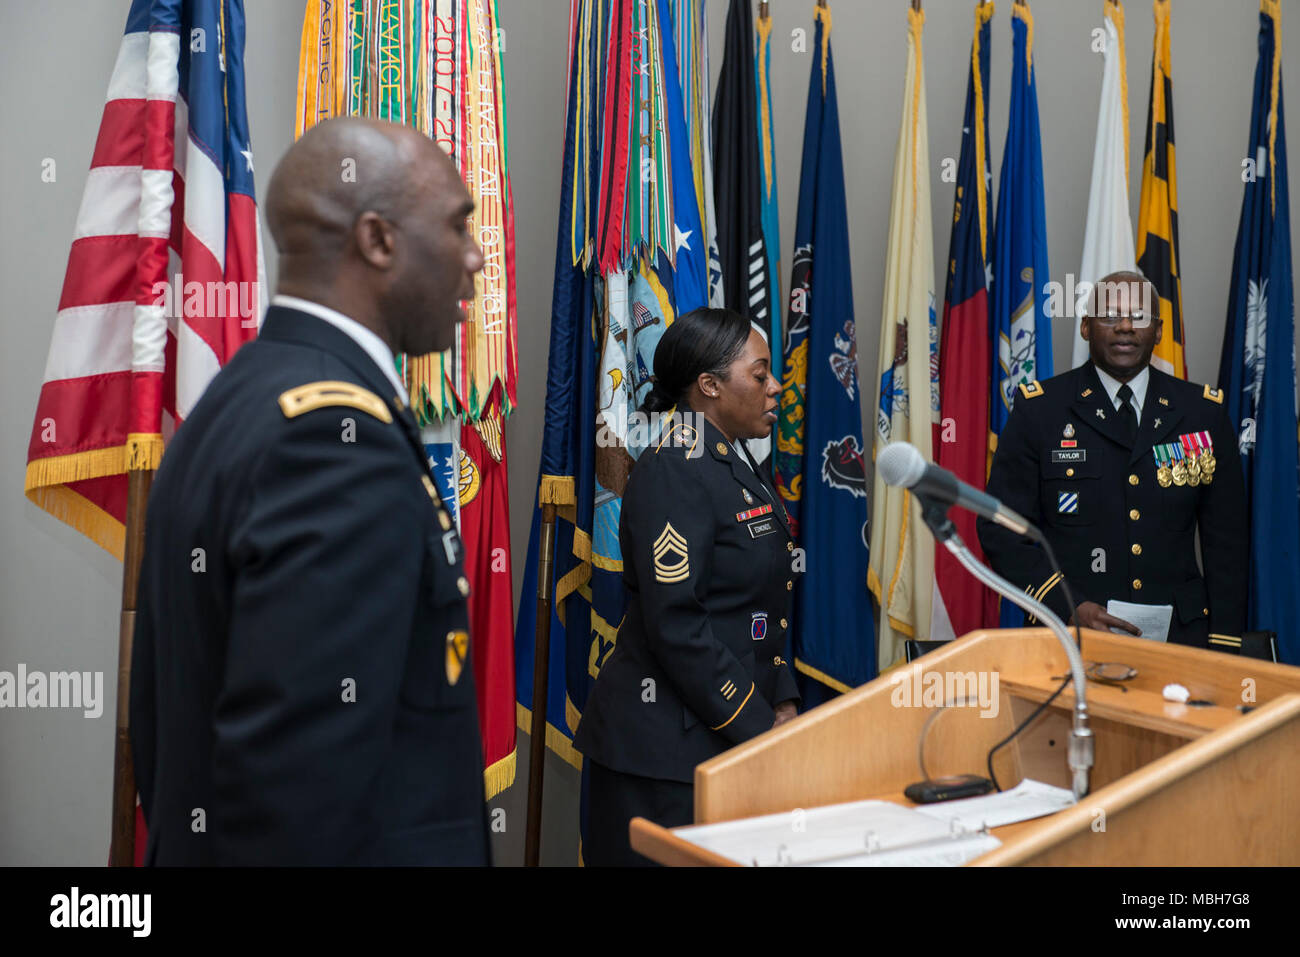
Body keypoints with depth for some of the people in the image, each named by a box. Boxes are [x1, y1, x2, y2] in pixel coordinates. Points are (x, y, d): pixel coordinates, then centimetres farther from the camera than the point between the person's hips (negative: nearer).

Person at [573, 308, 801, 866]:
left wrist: (781, 706, 8)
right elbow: (675, 626, -22)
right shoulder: (674, 474, -16)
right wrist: (759, 729, -17)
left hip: (737, 735, 9)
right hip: (668, 746, -9)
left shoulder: (736, 465, 14)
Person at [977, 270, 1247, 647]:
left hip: (1180, 635, 2)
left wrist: (1222, 650, 3)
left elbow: (1226, 542, 11)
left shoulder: (1204, 412, 10)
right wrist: (1069, 607, -11)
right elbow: (1000, 529, 0)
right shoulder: (1038, 409, 3)